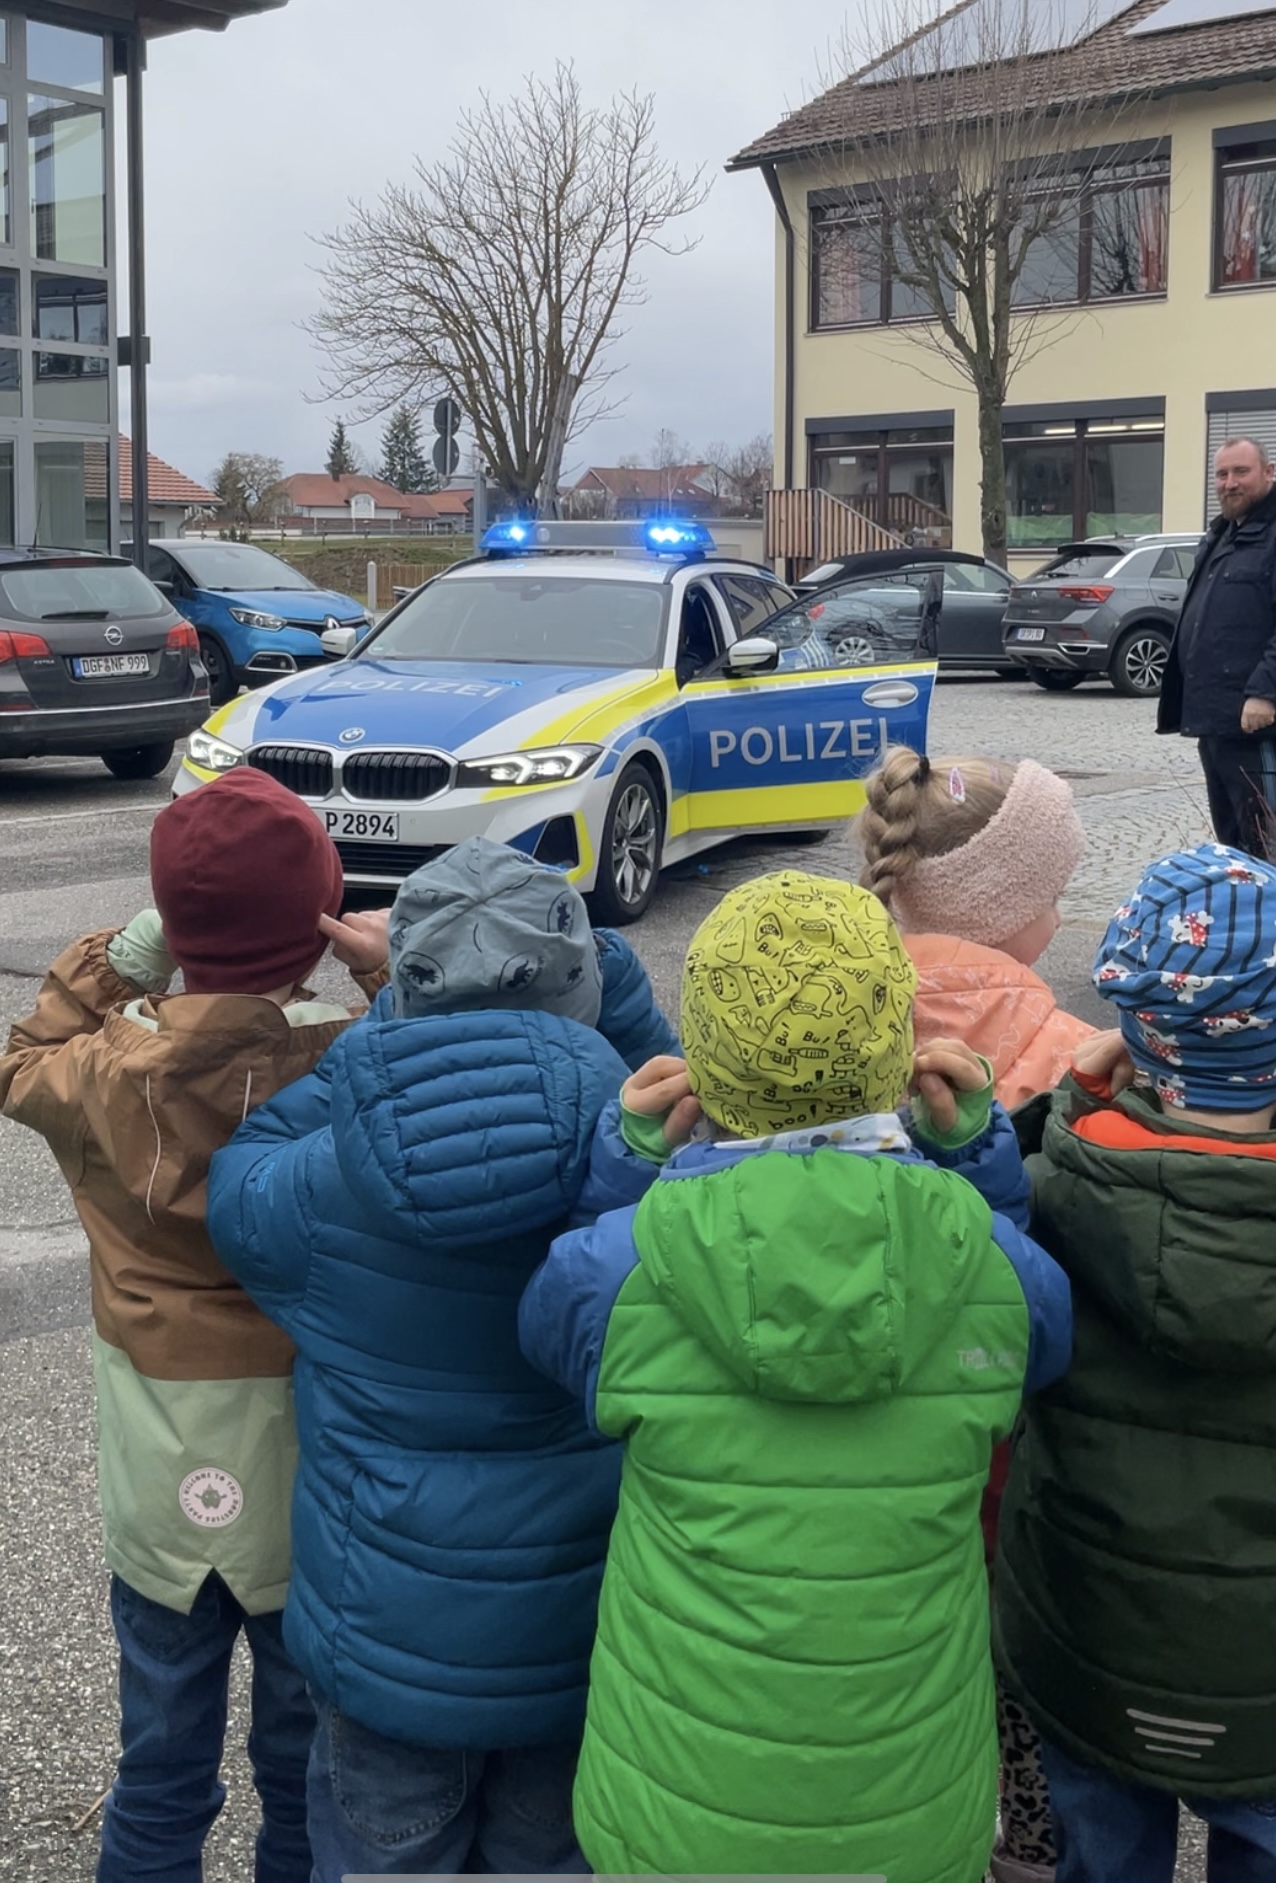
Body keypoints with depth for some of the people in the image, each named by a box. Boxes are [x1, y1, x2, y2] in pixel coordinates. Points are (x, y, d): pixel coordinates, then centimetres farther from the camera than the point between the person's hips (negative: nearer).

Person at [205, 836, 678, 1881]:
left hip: (394, 1631, 0)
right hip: (591, 1628, 1)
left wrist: (376, 1040, -3)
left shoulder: (314, 1191, -21)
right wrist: (620, 997, -5)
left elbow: (238, 1173, 1)